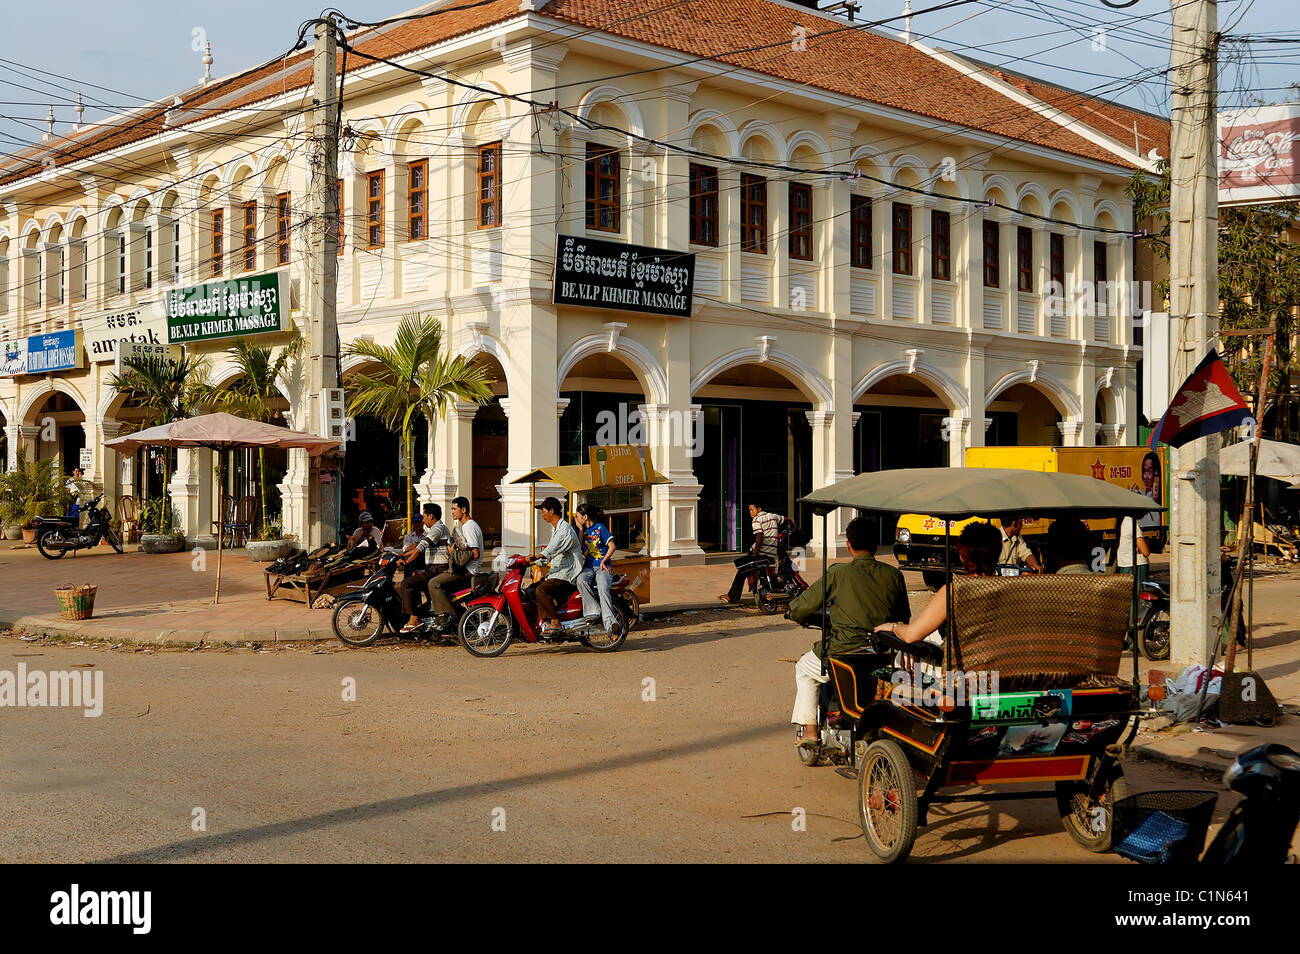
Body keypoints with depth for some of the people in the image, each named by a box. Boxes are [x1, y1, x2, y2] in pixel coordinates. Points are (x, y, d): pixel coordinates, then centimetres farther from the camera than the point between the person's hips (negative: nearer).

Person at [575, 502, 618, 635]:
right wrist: (580, 530, 4)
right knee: (581, 580, -33)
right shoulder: (582, 529, 17)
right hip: (588, 567, 4)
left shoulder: (600, 528, 2)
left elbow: (612, 546, -1)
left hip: (602, 566, -4)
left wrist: (603, 561, -11)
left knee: (603, 588, -33)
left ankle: (609, 622, -44)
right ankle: (593, 612, -35)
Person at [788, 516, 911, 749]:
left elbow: (798, 609, -2)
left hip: (847, 650, -4)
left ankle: (809, 729, 17)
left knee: (804, 668, 24)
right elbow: (905, 617, 13)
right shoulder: (893, 575, 2)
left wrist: (798, 615, 22)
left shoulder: (838, 574, -8)